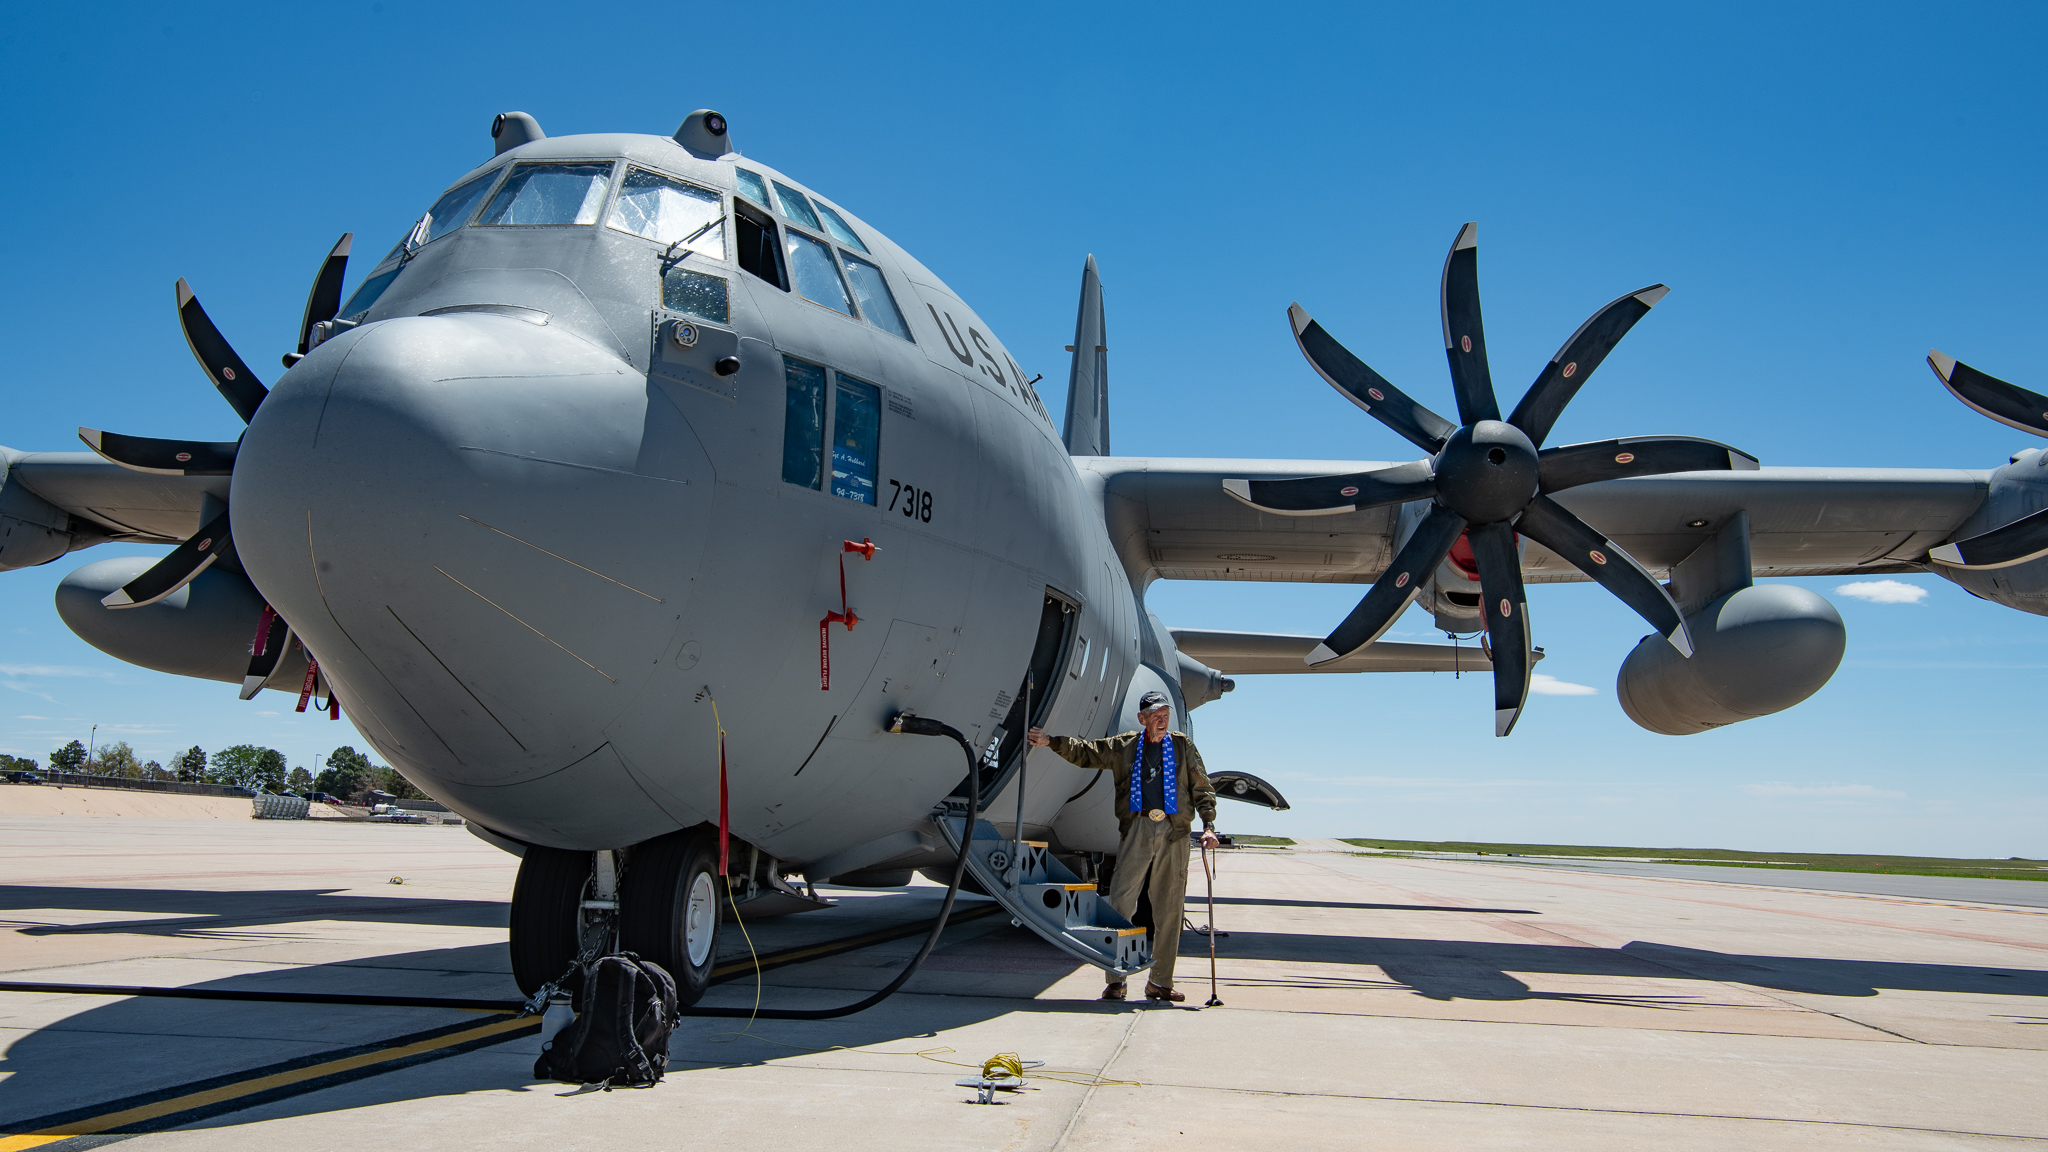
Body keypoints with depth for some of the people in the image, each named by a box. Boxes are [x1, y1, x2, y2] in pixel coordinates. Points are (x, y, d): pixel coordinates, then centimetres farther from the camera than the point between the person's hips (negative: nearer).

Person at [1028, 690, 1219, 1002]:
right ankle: (1116, 979, -2)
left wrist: (1208, 826, -1)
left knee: (1168, 910, 3)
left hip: (1174, 833, 0)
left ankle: (1160, 982, 13)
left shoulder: (1183, 746, 12)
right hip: (1137, 828, 0)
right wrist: (1050, 741, 4)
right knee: (1121, 902, -9)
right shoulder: (1122, 746, 12)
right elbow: (1084, 752, 15)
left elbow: (1202, 790, 10)